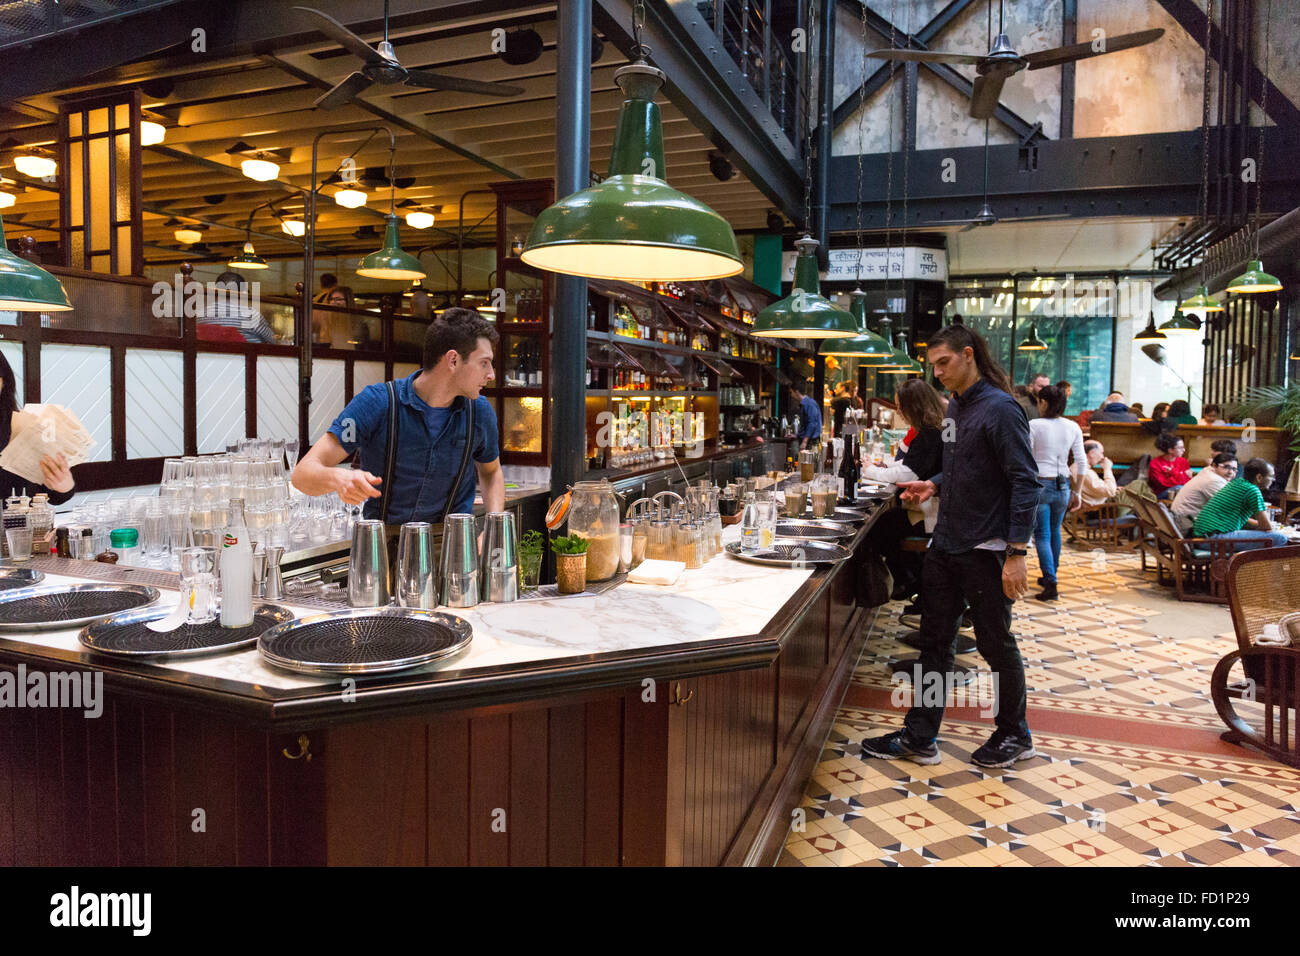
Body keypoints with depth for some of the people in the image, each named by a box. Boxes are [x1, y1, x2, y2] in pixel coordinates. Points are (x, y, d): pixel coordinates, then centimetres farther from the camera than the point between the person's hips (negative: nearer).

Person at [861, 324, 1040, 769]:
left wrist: (1016, 553, -22)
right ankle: (919, 738, 20)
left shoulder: (1000, 409, -15)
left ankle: (1015, 736, 28)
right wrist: (934, 486, 3)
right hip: (945, 545, 8)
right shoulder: (955, 406, 11)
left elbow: (1025, 482, -18)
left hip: (986, 550, -8)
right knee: (934, 641, 11)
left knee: (995, 644, 7)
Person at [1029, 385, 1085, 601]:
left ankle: (1051, 584, -8)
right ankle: (1050, 576, 32)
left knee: (1042, 535, 0)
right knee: (1055, 531, 19)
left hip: (1040, 485, -4)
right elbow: (1081, 463, 4)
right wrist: (1077, 491, 12)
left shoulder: (1034, 425, -9)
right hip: (1062, 486, 5)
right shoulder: (1073, 427, 4)